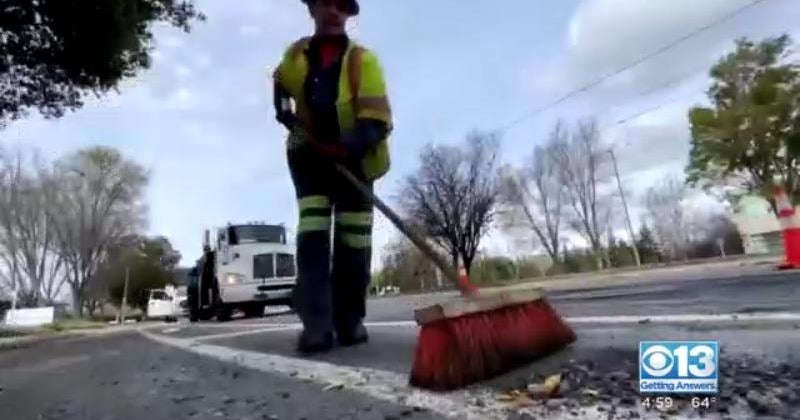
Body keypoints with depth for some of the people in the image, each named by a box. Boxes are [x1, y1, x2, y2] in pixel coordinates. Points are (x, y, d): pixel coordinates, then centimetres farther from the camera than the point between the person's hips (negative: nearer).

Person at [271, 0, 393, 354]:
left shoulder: (363, 59, -7)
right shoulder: (294, 55, 6)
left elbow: (377, 119, -18)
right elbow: (280, 87, 27)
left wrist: (353, 144, -36)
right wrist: (284, 111, 6)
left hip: (354, 160, -2)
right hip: (310, 157, 3)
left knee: (353, 242, -1)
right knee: (312, 235, -11)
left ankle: (350, 321, 10)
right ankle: (316, 324, -12)